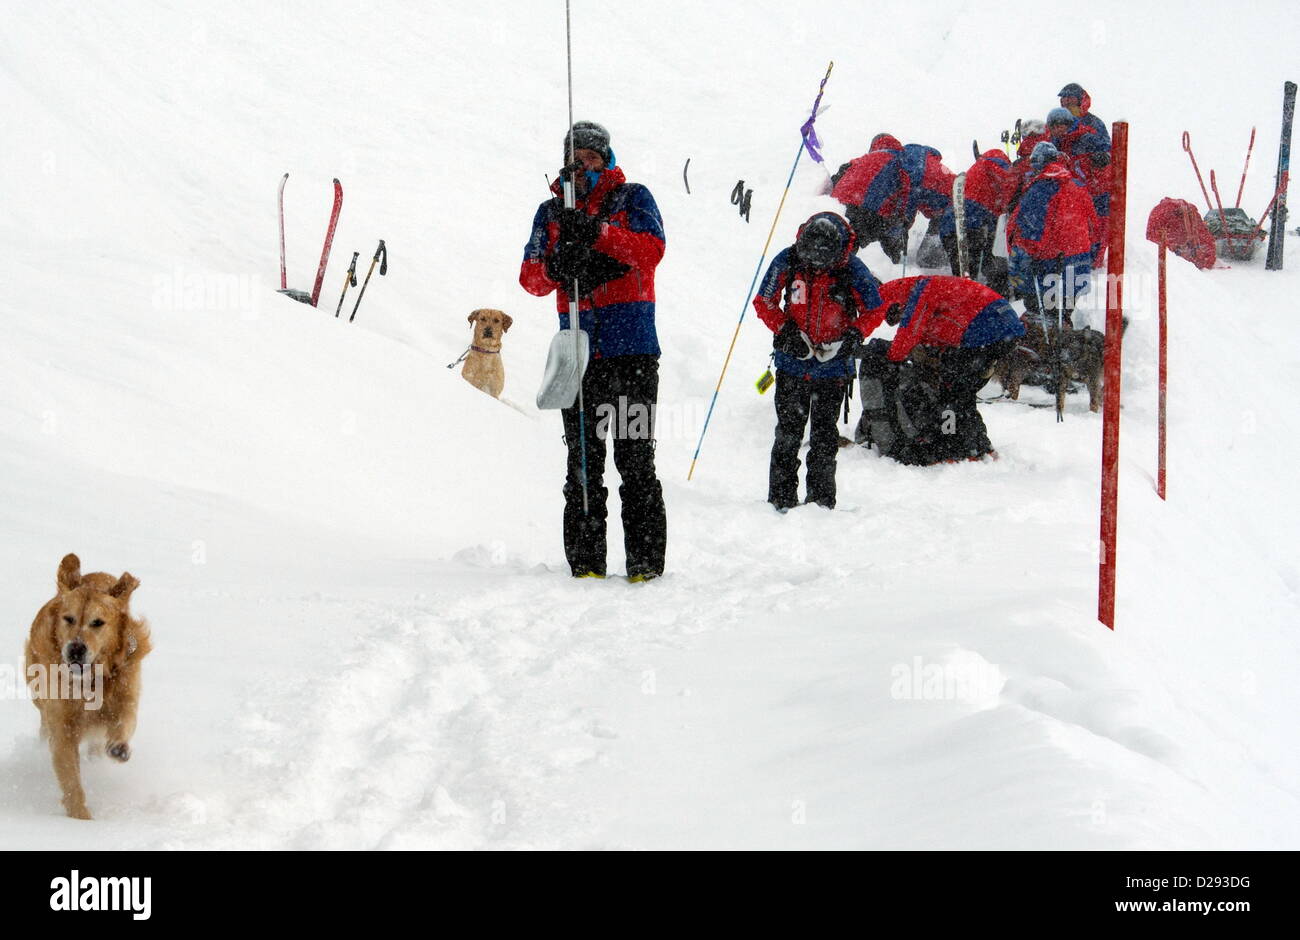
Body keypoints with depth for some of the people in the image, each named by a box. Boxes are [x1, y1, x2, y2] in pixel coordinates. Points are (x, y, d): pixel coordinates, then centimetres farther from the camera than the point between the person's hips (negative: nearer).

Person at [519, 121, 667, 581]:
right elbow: (531, 278, 6)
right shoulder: (552, 210, 15)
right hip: (579, 347, 3)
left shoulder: (632, 197, 8)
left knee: (635, 458, -4)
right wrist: (554, 265, -17)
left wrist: (597, 231, -22)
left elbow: (651, 249, -10)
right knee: (582, 461, 3)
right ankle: (585, 562, 4)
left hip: (631, 346, -3)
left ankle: (645, 558, -2)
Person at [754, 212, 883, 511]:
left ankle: (821, 500, 11)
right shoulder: (787, 262, -10)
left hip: (833, 365, -1)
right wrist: (786, 332, -11)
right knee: (788, 432, 3)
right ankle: (781, 498, 9)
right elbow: (764, 302, 2)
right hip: (793, 362, 1)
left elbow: (873, 310, 1)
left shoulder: (852, 269, -13)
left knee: (824, 436, 3)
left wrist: (852, 337, -14)